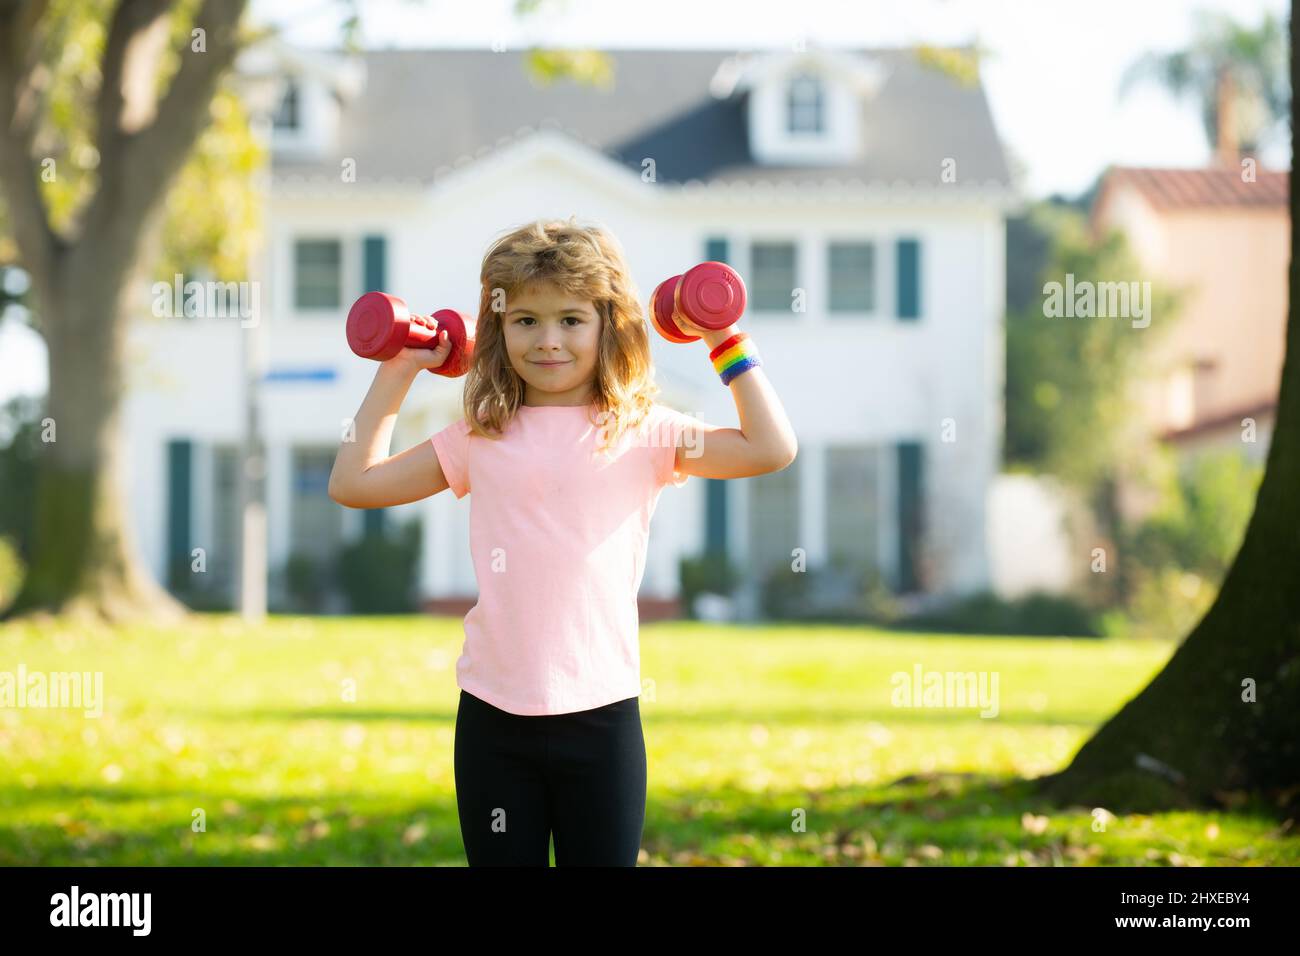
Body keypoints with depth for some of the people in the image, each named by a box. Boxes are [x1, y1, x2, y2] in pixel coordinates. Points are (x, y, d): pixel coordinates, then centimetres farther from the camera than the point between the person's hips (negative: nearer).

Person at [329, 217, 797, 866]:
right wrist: (397, 372, 11)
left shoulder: (643, 434, 1)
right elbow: (353, 483, 12)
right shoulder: (481, 439, 7)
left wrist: (727, 343, -5)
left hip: (601, 714, -2)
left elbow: (771, 449, -8)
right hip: (493, 715, 2)